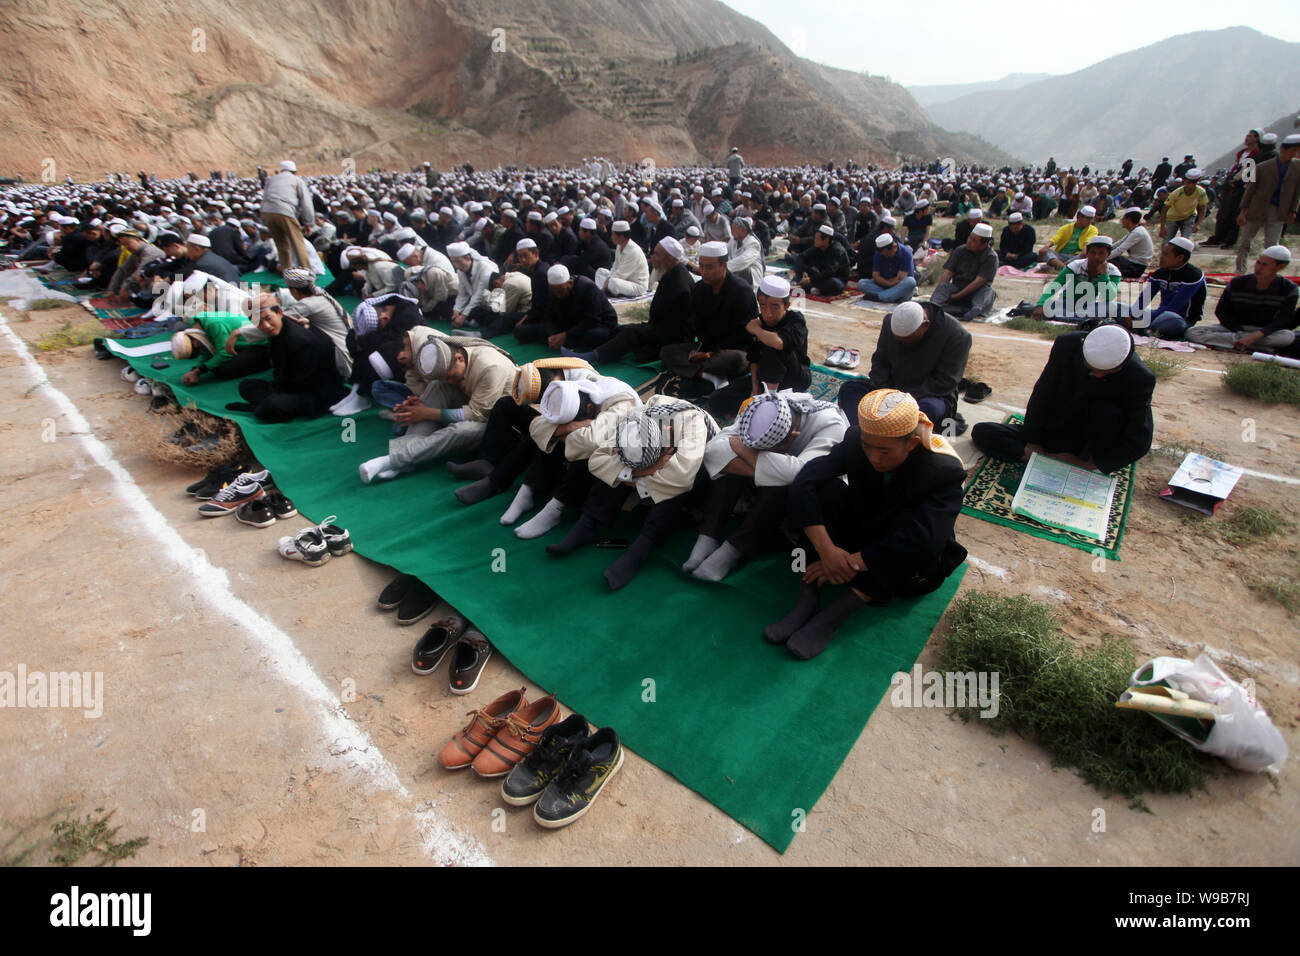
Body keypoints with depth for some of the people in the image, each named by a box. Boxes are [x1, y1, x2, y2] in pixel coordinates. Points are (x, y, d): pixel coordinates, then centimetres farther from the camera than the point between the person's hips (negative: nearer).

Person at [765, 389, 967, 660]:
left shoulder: (944, 472, -25)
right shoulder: (857, 440, -17)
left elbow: (919, 540, -38)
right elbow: (805, 482, -27)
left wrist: (853, 562, -37)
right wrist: (827, 550, -35)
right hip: (861, 531, 3)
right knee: (827, 489, -24)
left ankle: (835, 614, -33)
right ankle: (807, 599, -30)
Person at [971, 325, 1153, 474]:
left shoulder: (1140, 378, -24)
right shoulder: (1067, 344, -19)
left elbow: (1138, 443, -20)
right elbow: (1041, 395, -10)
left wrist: (1084, 464, -24)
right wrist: (1033, 441, -12)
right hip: (1054, 431, 3)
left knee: (1107, 412, -36)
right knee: (981, 432, -12)